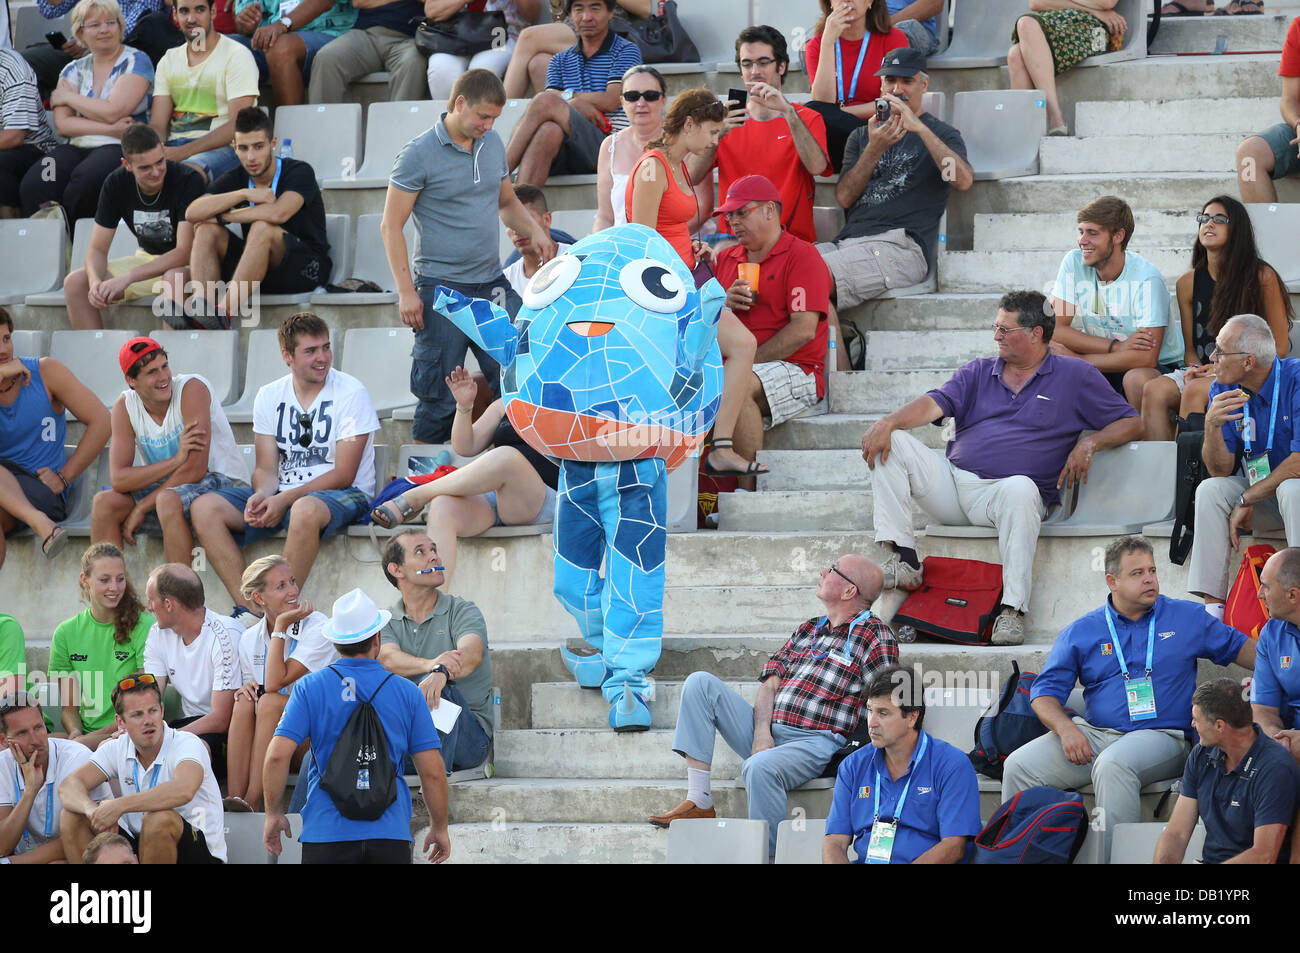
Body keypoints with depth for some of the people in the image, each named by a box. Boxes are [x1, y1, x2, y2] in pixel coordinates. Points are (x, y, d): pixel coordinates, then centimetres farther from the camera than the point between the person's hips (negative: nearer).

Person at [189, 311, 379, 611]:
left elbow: (343, 475, -11)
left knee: (305, 510, -42)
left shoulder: (351, 393, -6)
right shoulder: (269, 396, 9)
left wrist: (285, 500, -21)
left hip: (343, 495, -5)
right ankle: (248, 608, -25)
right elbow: (266, 468, 7)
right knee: (204, 508, -16)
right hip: (281, 494, 6)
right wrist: (261, 496, -18)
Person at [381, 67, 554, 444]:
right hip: (441, 286, -6)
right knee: (440, 396, -1)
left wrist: (535, 231, 3)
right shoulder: (420, 154, -8)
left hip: (491, 283, 6)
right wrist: (406, 290, -13)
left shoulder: (492, 143, 10)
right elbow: (391, 226, -7)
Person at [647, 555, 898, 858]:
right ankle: (699, 802, -12)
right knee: (700, 683, -5)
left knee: (760, 766, -39)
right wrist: (761, 732, -5)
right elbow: (770, 683, 14)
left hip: (816, 742, -8)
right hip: (768, 733, 8)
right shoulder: (808, 630, 21)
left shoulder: (876, 637, 0)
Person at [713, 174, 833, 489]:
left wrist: (747, 362, -15)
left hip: (794, 371, -6)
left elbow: (804, 330, -12)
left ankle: (749, 493, -32)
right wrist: (723, 303, -4)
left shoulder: (801, 256, -1)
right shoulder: (726, 258, 20)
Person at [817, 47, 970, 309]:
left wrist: (918, 127, -16)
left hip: (901, 246, -5)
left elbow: (963, 181, -10)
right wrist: (875, 148, -4)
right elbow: (844, 197, 11)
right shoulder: (862, 135, 27)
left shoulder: (941, 134, 13)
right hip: (848, 241, 5)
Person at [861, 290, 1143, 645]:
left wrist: (1090, 443, -10)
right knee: (889, 444, -14)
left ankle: (1013, 609, -38)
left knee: (1020, 487, -40)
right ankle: (904, 561, -21)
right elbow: (935, 403, 3)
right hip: (952, 481, 4)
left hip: (1001, 496, -4)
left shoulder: (1075, 377, 10)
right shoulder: (978, 372, 19)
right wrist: (890, 422, -17)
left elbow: (1132, 425, 9)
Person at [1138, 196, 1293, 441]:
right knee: (1153, 391, -26)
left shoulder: (1262, 277, -2)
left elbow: (1280, 347, -1)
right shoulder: (1188, 282, 11)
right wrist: (1195, 367, -9)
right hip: (1205, 372, 4)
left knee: (1195, 391, -34)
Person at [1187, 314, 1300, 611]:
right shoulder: (1222, 391, -4)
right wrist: (1212, 426, -28)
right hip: (1254, 489, 5)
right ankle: (1214, 606, -23)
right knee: (1210, 490, -21)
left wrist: (1246, 500, -19)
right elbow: (1220, 471, -8)